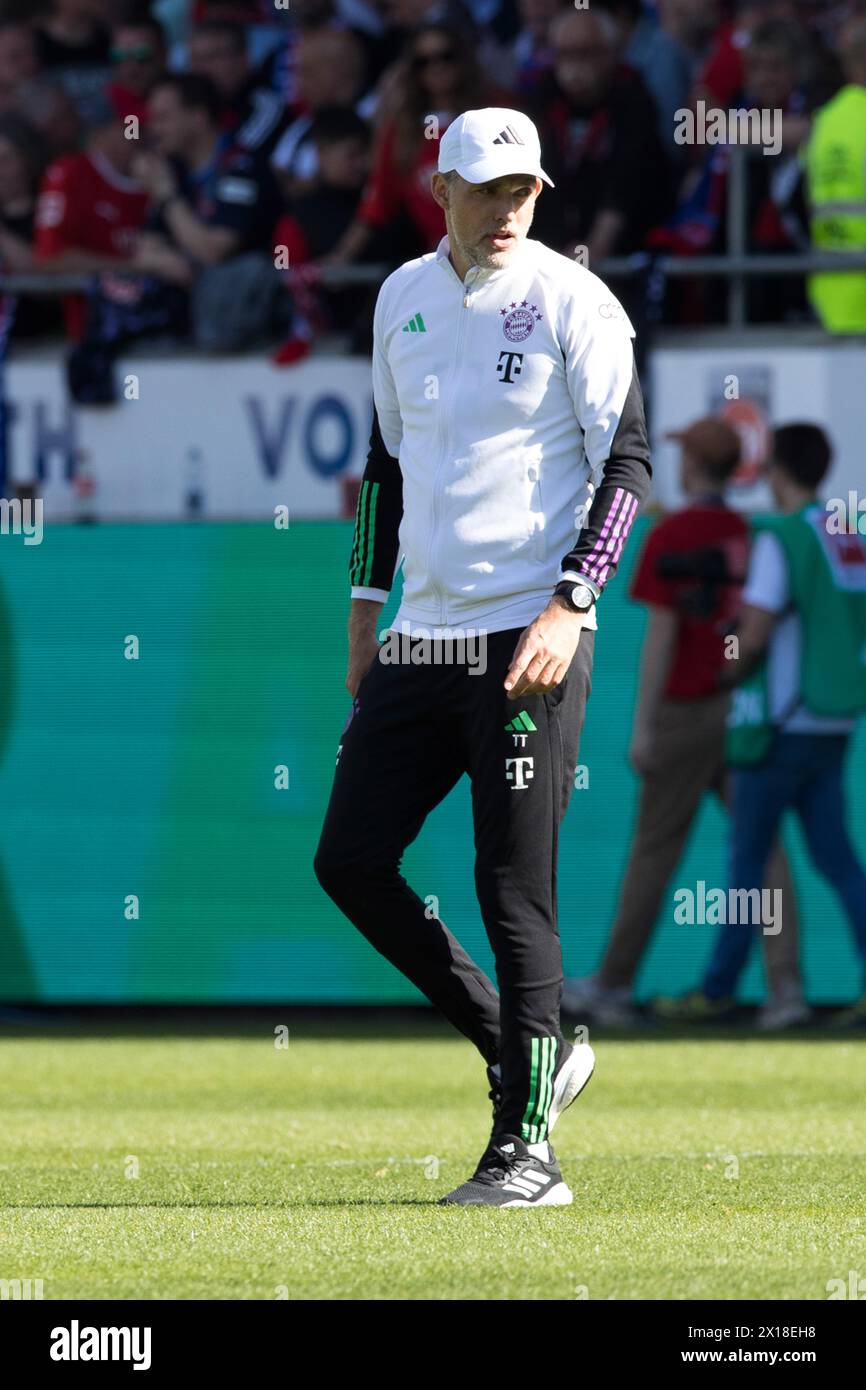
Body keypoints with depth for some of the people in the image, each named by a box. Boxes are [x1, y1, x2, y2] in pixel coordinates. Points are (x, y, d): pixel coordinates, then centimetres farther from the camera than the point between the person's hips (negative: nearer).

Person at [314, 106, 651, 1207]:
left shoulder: (571, 301, -7)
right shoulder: (404, 299, 12)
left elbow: (628, 462, -10)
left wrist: (570, 606, -20)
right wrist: (365, 604, 19)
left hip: (528, 635, -7)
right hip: (420, 640, 7)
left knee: (514, 890, -7)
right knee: (350, 862, 4)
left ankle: (527, 1146, -1)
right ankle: (528, 1054, 16)